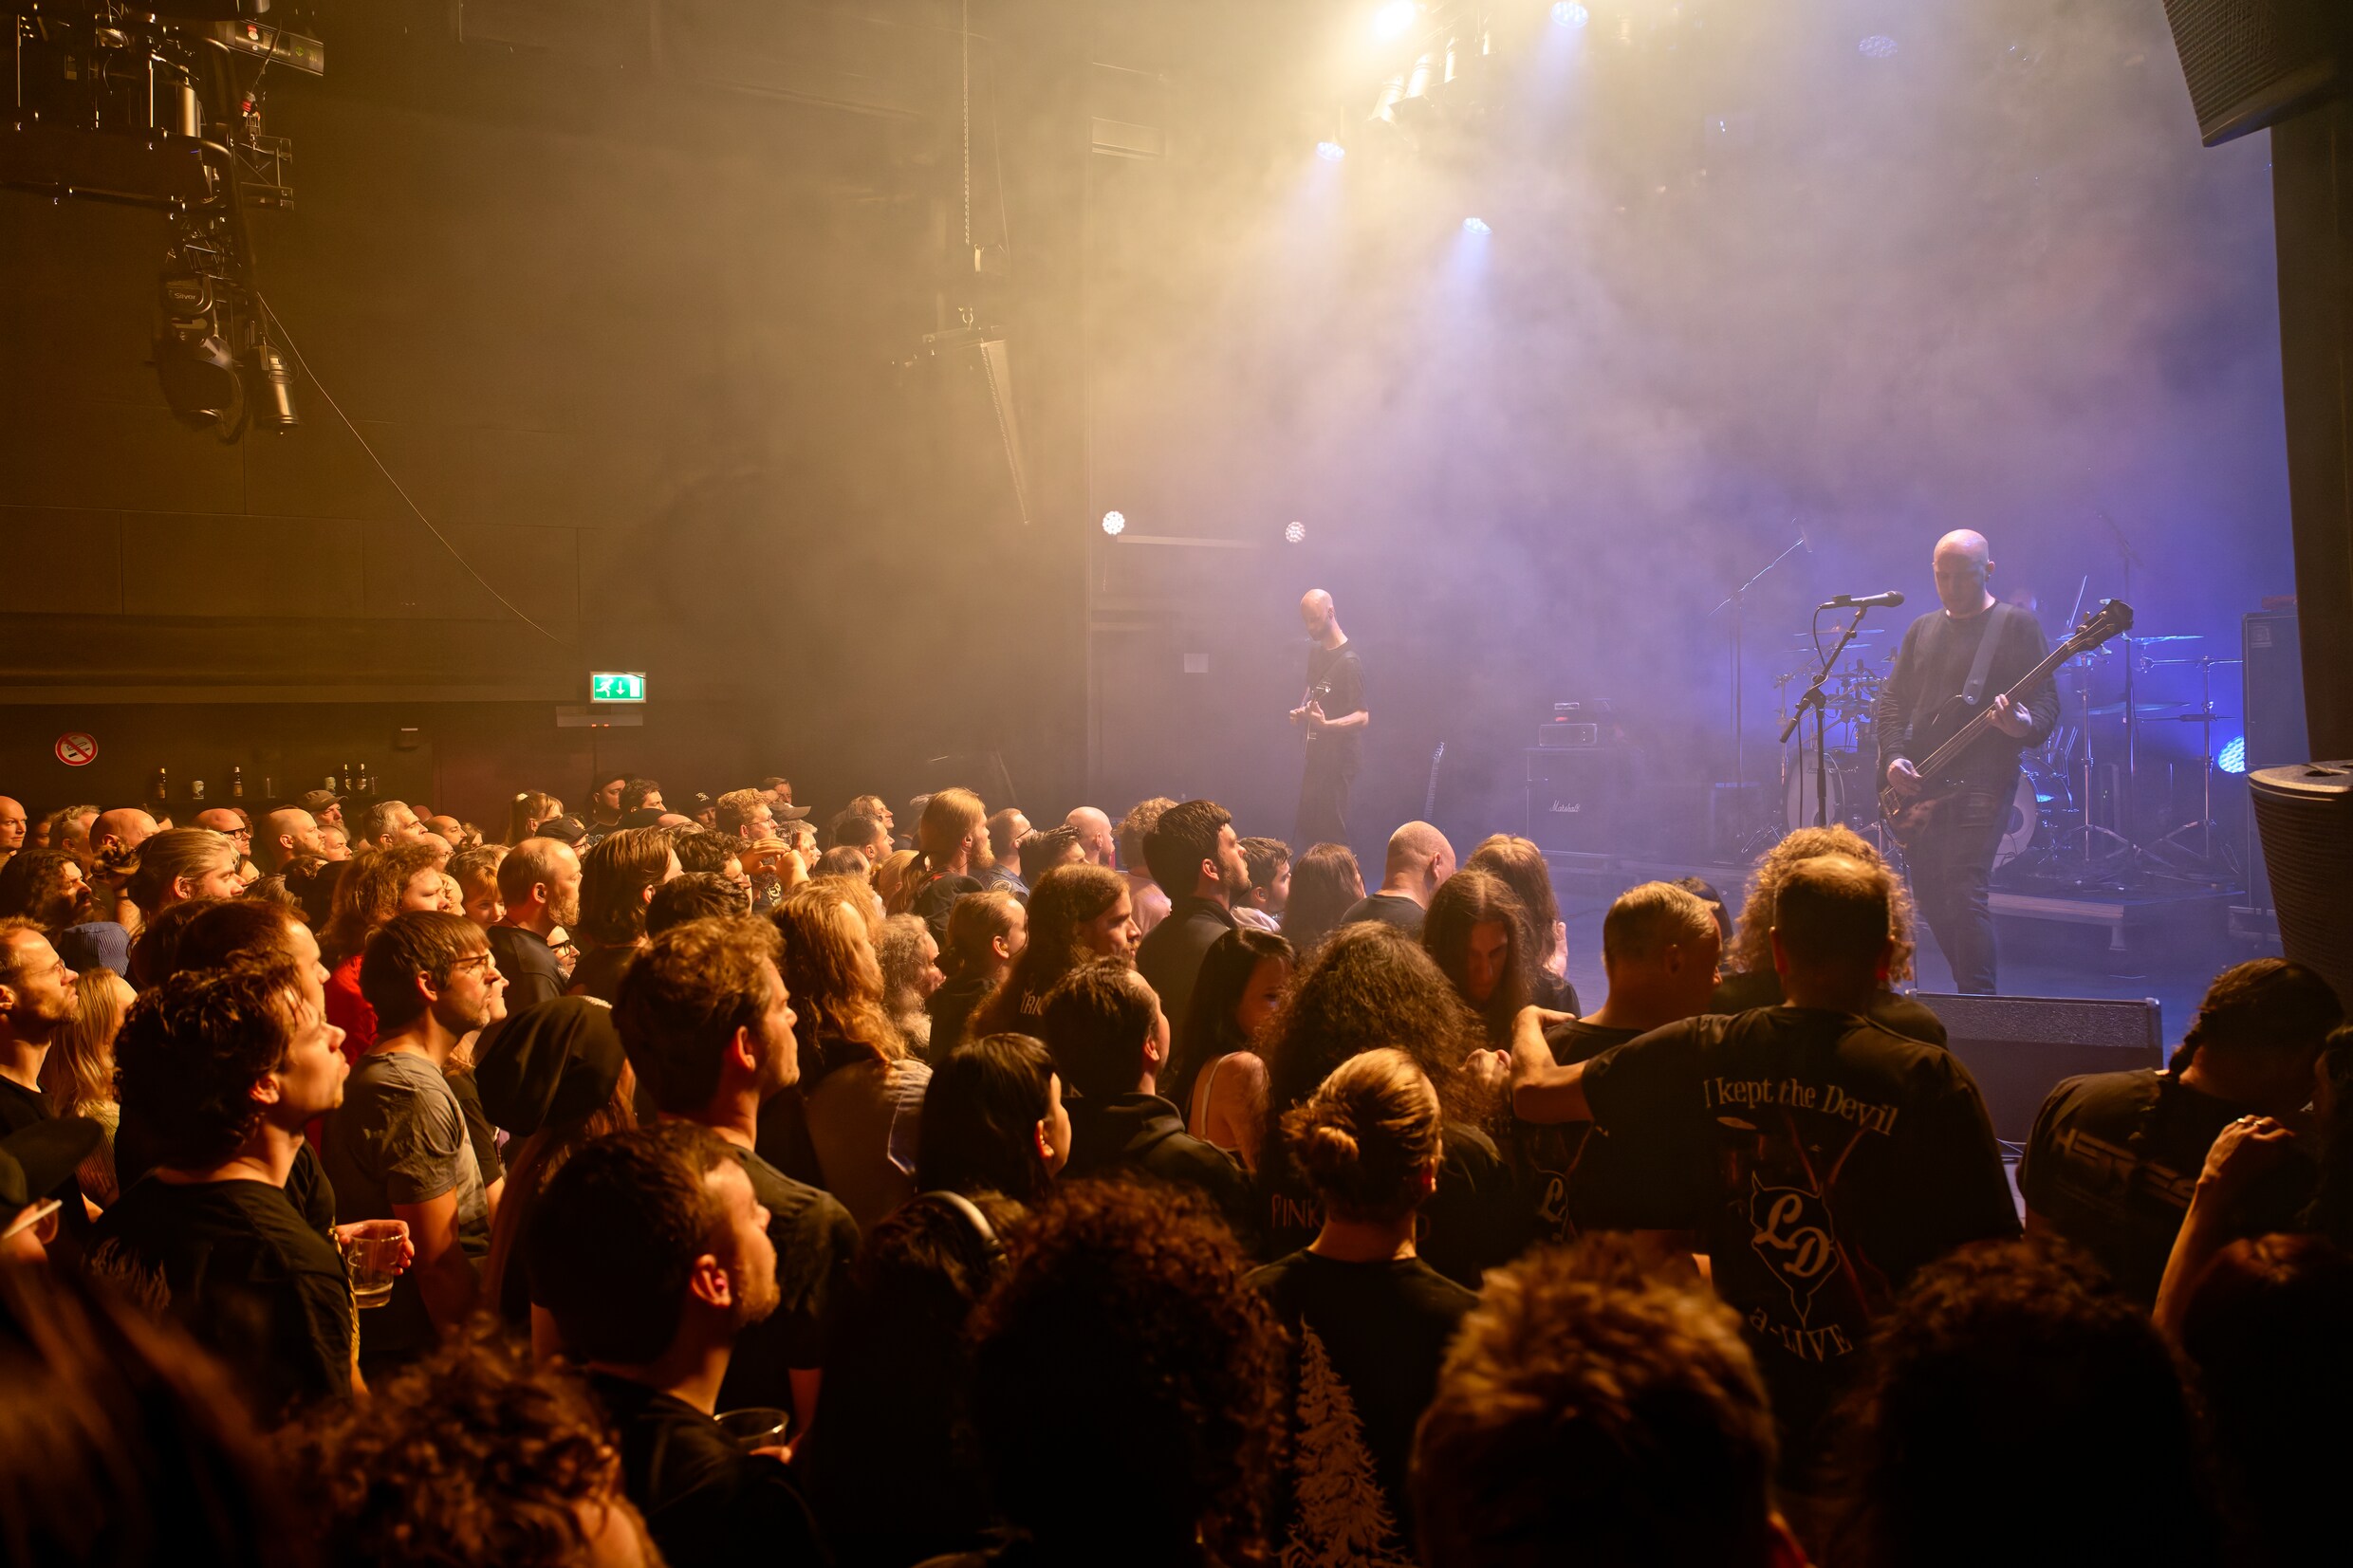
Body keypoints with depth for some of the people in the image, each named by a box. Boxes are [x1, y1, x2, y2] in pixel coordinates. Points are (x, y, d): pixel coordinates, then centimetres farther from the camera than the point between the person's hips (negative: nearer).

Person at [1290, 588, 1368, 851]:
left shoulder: (1348, 662, -17)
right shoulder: (1315, 650, 10)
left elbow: (1363, 717, -23)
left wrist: (1326, 724, -39)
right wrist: (1301, 710, 8)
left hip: (1338, 757, -9)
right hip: (1315, 752, 9)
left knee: (1330, 833, -9)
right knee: (1306, 829, 11)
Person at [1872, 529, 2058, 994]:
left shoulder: (2016, 625, 1)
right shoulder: (1922, 629, 18)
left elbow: (2046, 701, -5)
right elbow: (1892, 700, 14)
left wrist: (2025, 727, -28)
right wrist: (1893, 758, -2)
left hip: (1981, 781, -6)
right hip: (1918, 786, 6)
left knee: (1963, 889, -18)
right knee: (1932, 896, 8)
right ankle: (1971, 986, 23)